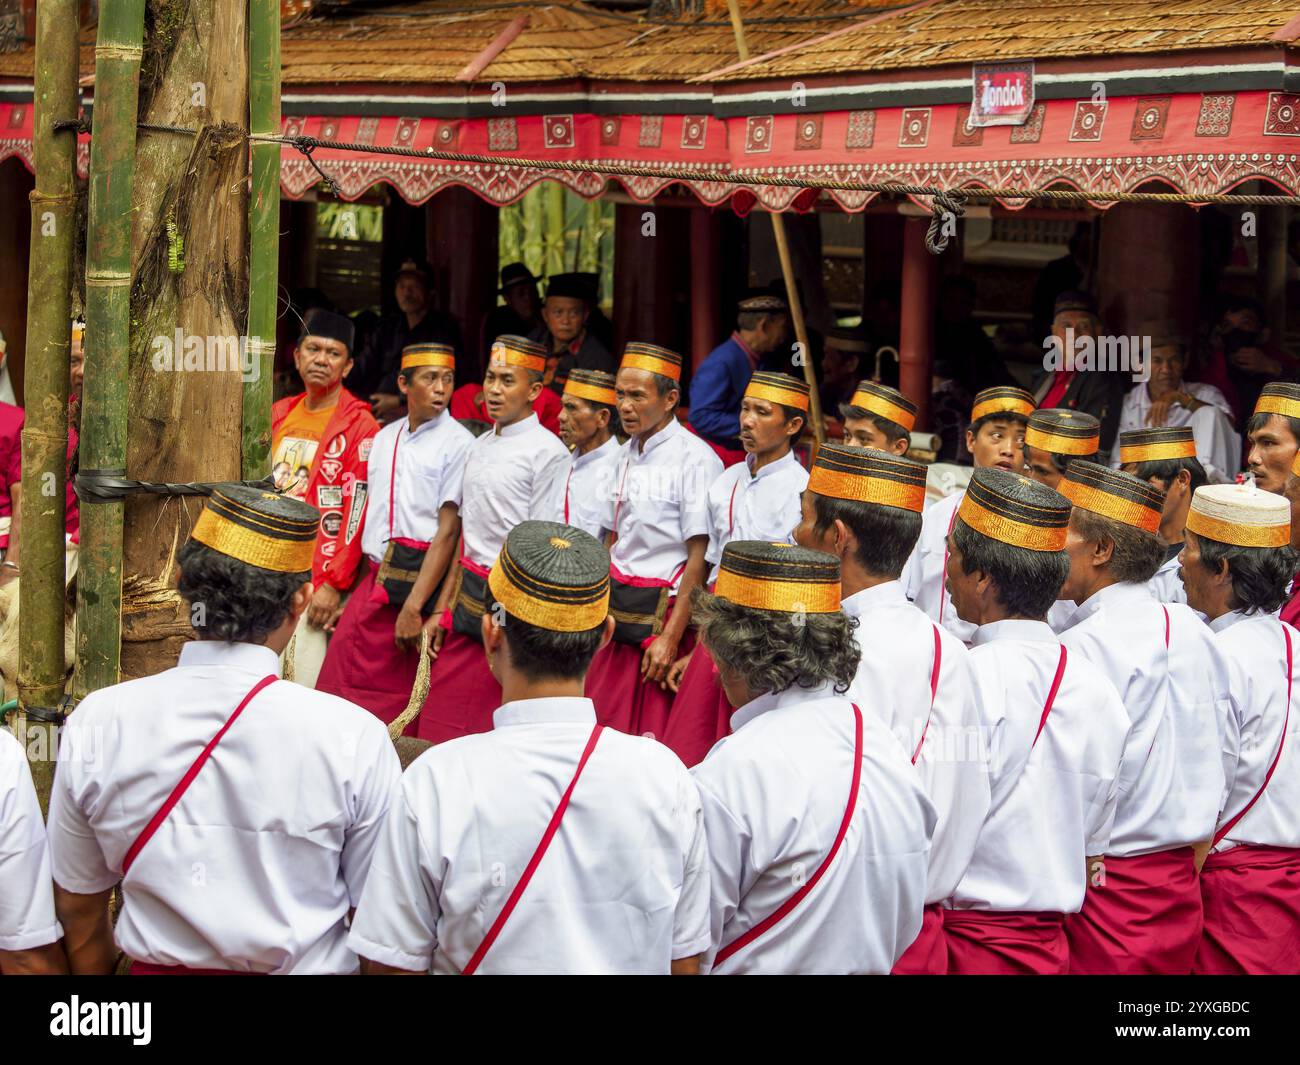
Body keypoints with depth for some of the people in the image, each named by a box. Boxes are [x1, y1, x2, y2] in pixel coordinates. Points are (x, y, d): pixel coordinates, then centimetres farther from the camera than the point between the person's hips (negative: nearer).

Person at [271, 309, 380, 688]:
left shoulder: (358, 426, -8)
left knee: (305, 687, -8)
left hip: (316, 579, -6)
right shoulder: (281, 414, 13)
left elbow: (356, 512, -12)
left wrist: (334, 583, -16)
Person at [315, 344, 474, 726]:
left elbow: (449, 529, -12)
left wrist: (415, 607, -16)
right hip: (374, 577, 6)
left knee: (392, 697, -1)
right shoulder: (386, 437, 14)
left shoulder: (457, 443, -6)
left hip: (419, 577, -6)